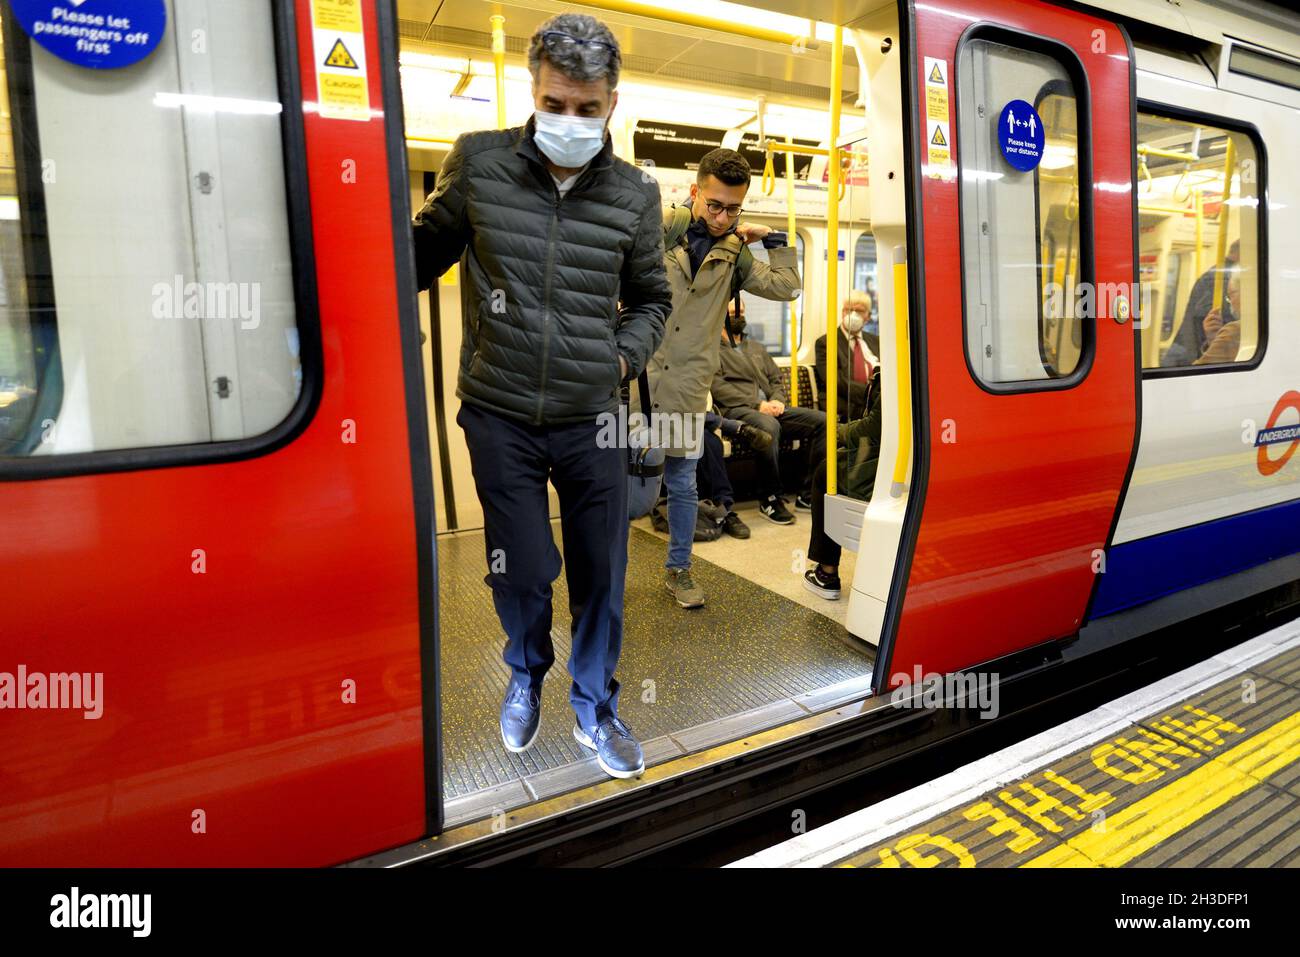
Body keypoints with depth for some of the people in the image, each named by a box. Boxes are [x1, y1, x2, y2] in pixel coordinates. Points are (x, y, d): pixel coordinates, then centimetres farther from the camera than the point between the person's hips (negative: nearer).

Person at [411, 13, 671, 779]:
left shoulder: (635, 196, 1)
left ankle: (594, 709, 33)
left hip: (593, 421, 1)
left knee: (602, 575, 9)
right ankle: (527, 675, 41)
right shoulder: (479, 164, -3)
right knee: (520, 572, 7)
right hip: (500, 418, -1)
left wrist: (625, 355, -2)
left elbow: (652, 298, 13)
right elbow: (427, 248, 8)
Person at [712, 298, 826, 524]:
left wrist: (777, 400, 0)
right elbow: (717, 386, -7)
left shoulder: (756, 348, 31)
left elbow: (776, 379, 24)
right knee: (769, 425, -40)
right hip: (736, 411, -7)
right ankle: (769, 499, -24)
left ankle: (809, 496, -12)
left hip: (770, 409, 7)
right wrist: (757, 405, -15)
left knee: (821, 420, -14)